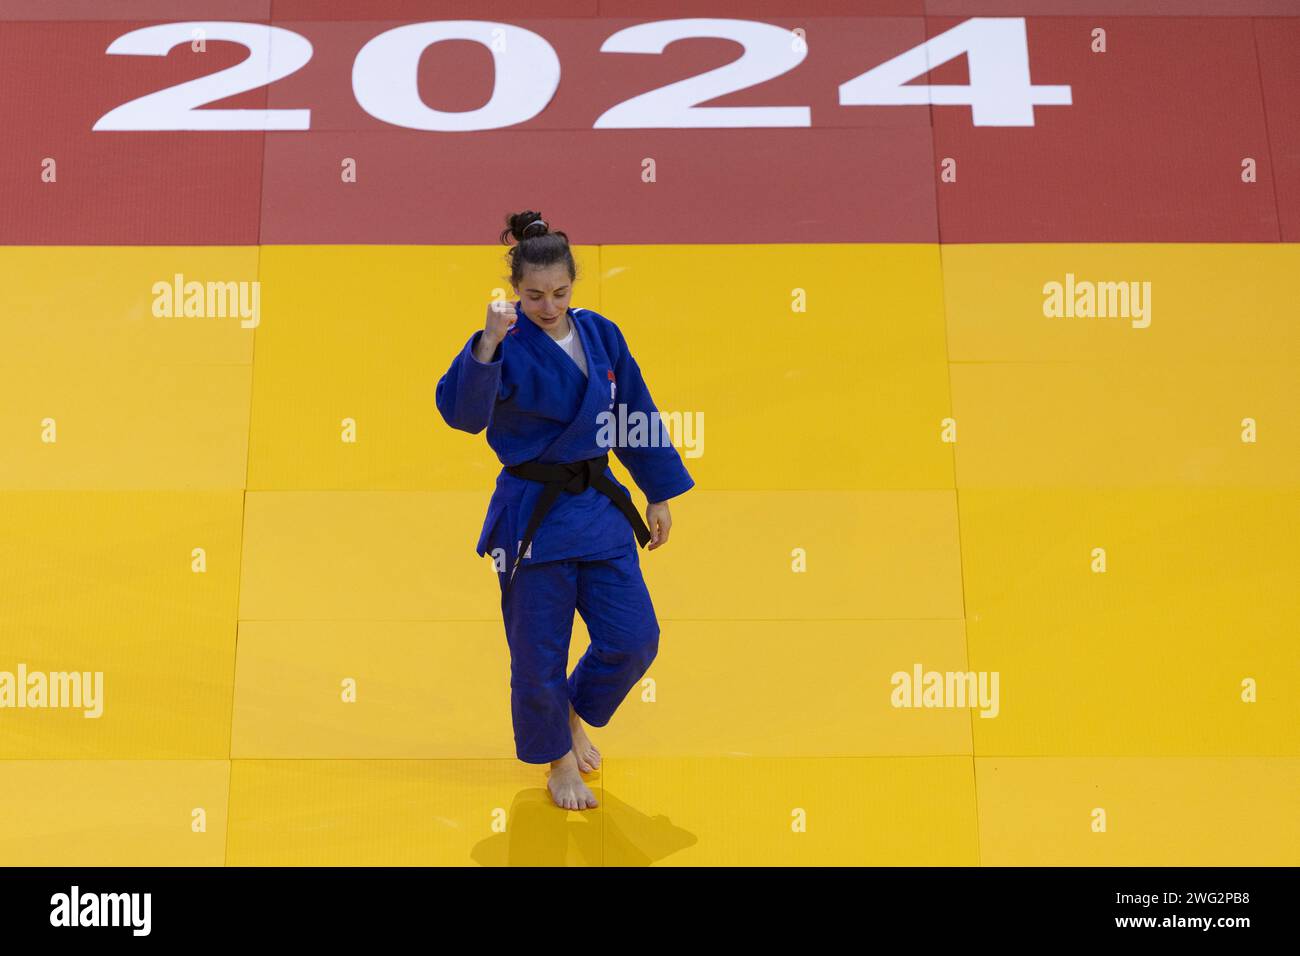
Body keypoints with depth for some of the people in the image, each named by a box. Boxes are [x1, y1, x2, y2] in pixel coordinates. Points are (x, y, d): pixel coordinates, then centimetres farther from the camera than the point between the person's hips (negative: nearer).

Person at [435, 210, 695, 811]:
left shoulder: (601, 336, 3)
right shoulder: (506, 344, -12)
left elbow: (636, 418, 12)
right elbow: (462, 411, -29)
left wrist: (658, 494, 14)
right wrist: (487, 346, -41)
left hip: (599, 507, 5)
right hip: (532, 514, -4)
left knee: (633, 639, 6)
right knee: (539, 653, 5)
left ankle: (574, 714, 36)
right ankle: (558, 759, 31)